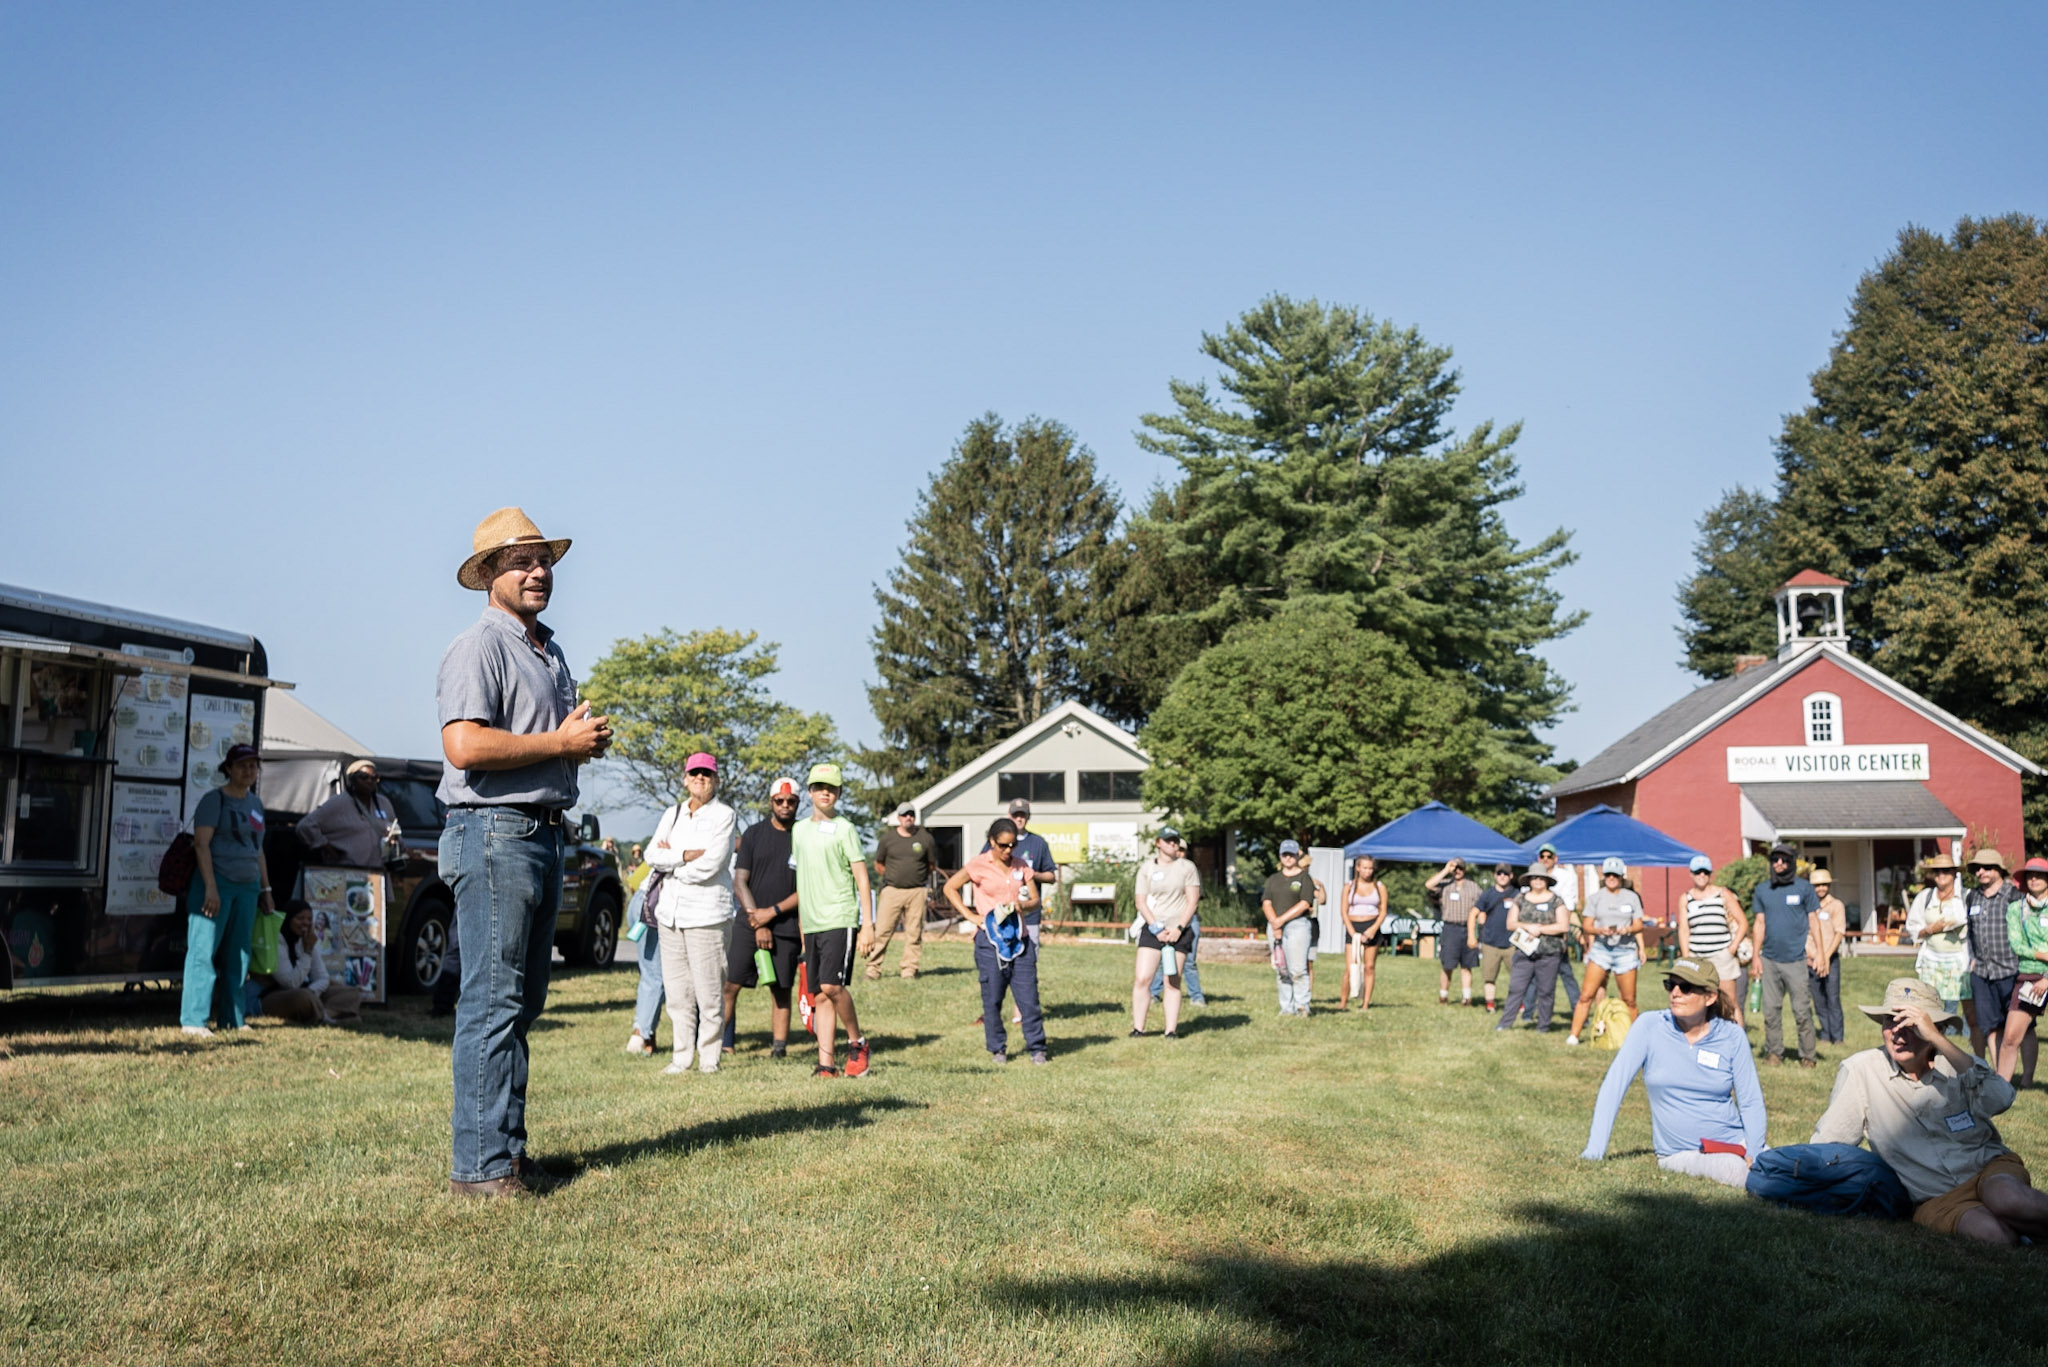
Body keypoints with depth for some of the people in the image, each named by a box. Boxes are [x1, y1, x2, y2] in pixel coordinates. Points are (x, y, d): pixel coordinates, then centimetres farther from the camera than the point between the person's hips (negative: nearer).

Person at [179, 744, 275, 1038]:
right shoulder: (214, 799, -5)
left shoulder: (255, 803, 17)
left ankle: (233, 1018, 13)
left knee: (239, 955, 8)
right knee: (204, 950, -8)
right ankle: (192, 1020, -8)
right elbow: (201, 843, -12)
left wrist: (266, 889, 20)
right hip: (217, 883, -7)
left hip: (247, 887, 7)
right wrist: (210, 887, -20)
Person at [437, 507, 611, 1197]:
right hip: (494, 834, -10)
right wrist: (561, 742, -13)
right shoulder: (479, 648, -9)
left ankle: (505, 1147, 20)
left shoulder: (551, 653, 21)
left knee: (521, 1003, 12)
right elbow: (466, 746, -22)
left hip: (543, 834, 10)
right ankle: (479, 1163, -4)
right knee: (492, 1001, -8)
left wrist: (586, 741, 9)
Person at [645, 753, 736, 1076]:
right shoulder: (672, 815, 17)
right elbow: (652, 854, 4)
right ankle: (680, 1057, 12)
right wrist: (686, 856, -10)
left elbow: (711, 863, -12)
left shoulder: (724, 815, 0)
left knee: (708, 992, -6)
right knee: (676, 991, 6)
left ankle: (709, 1057, 2)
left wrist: (671, 861, -2)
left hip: (707, 914, -5)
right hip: (671, 912, 5)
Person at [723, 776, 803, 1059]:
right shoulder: (754, 834, 6)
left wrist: (772, 912, -9)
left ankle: (779, 1046, 7)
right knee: (730, 985, -3)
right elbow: (739, 882, 4)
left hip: (786, 927, -1)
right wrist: (757, 923, -5)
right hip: (748, 923, 1)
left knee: (780, 989, 2)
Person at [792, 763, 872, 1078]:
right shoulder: (799, 830, 15)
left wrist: (868, 924, -10)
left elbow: (862, 878, -4)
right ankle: (826, 1064, 5)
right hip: (811, 924, 6)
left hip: (840, 920, -6)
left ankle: (857, 1043, 3)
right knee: (819, 996, 4)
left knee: (832, 986, -17)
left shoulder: (844, 829, -2)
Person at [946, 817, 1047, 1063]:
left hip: (1019, 938, 3)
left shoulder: (1021, 866, 9)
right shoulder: (979, 865, -3)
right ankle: (997, 1048, 14)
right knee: (992, 998, 3)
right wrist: (970, 915, -5)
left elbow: (1035, 899, 13)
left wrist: (1022, 905, -10)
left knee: (1028, 995, -1)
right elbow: (950, 888, 2)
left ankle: (1037, 1047, 7)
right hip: (990, 939, -3)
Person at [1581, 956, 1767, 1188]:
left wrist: (1753, 1157, -14)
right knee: (1734, 1170, -32)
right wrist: (1593, 1154, -16)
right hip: (1679, 1154, -3)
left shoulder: (1732, 1036, -2)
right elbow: (1613, 1087, -10)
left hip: (1733, 1143, 3)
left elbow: (1751, 1103, 2)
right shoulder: (1649, 1027, -7)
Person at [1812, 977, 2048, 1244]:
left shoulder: (1959, 1066, 3)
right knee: (1996, 1234, -34)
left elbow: (2001, 1100, -21)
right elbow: (1825, 1146, 6)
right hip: (1936, 1200, -1)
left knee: (2006, 1199, -37)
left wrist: (1937, 1039, -25)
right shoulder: (1859, 1071, 0)